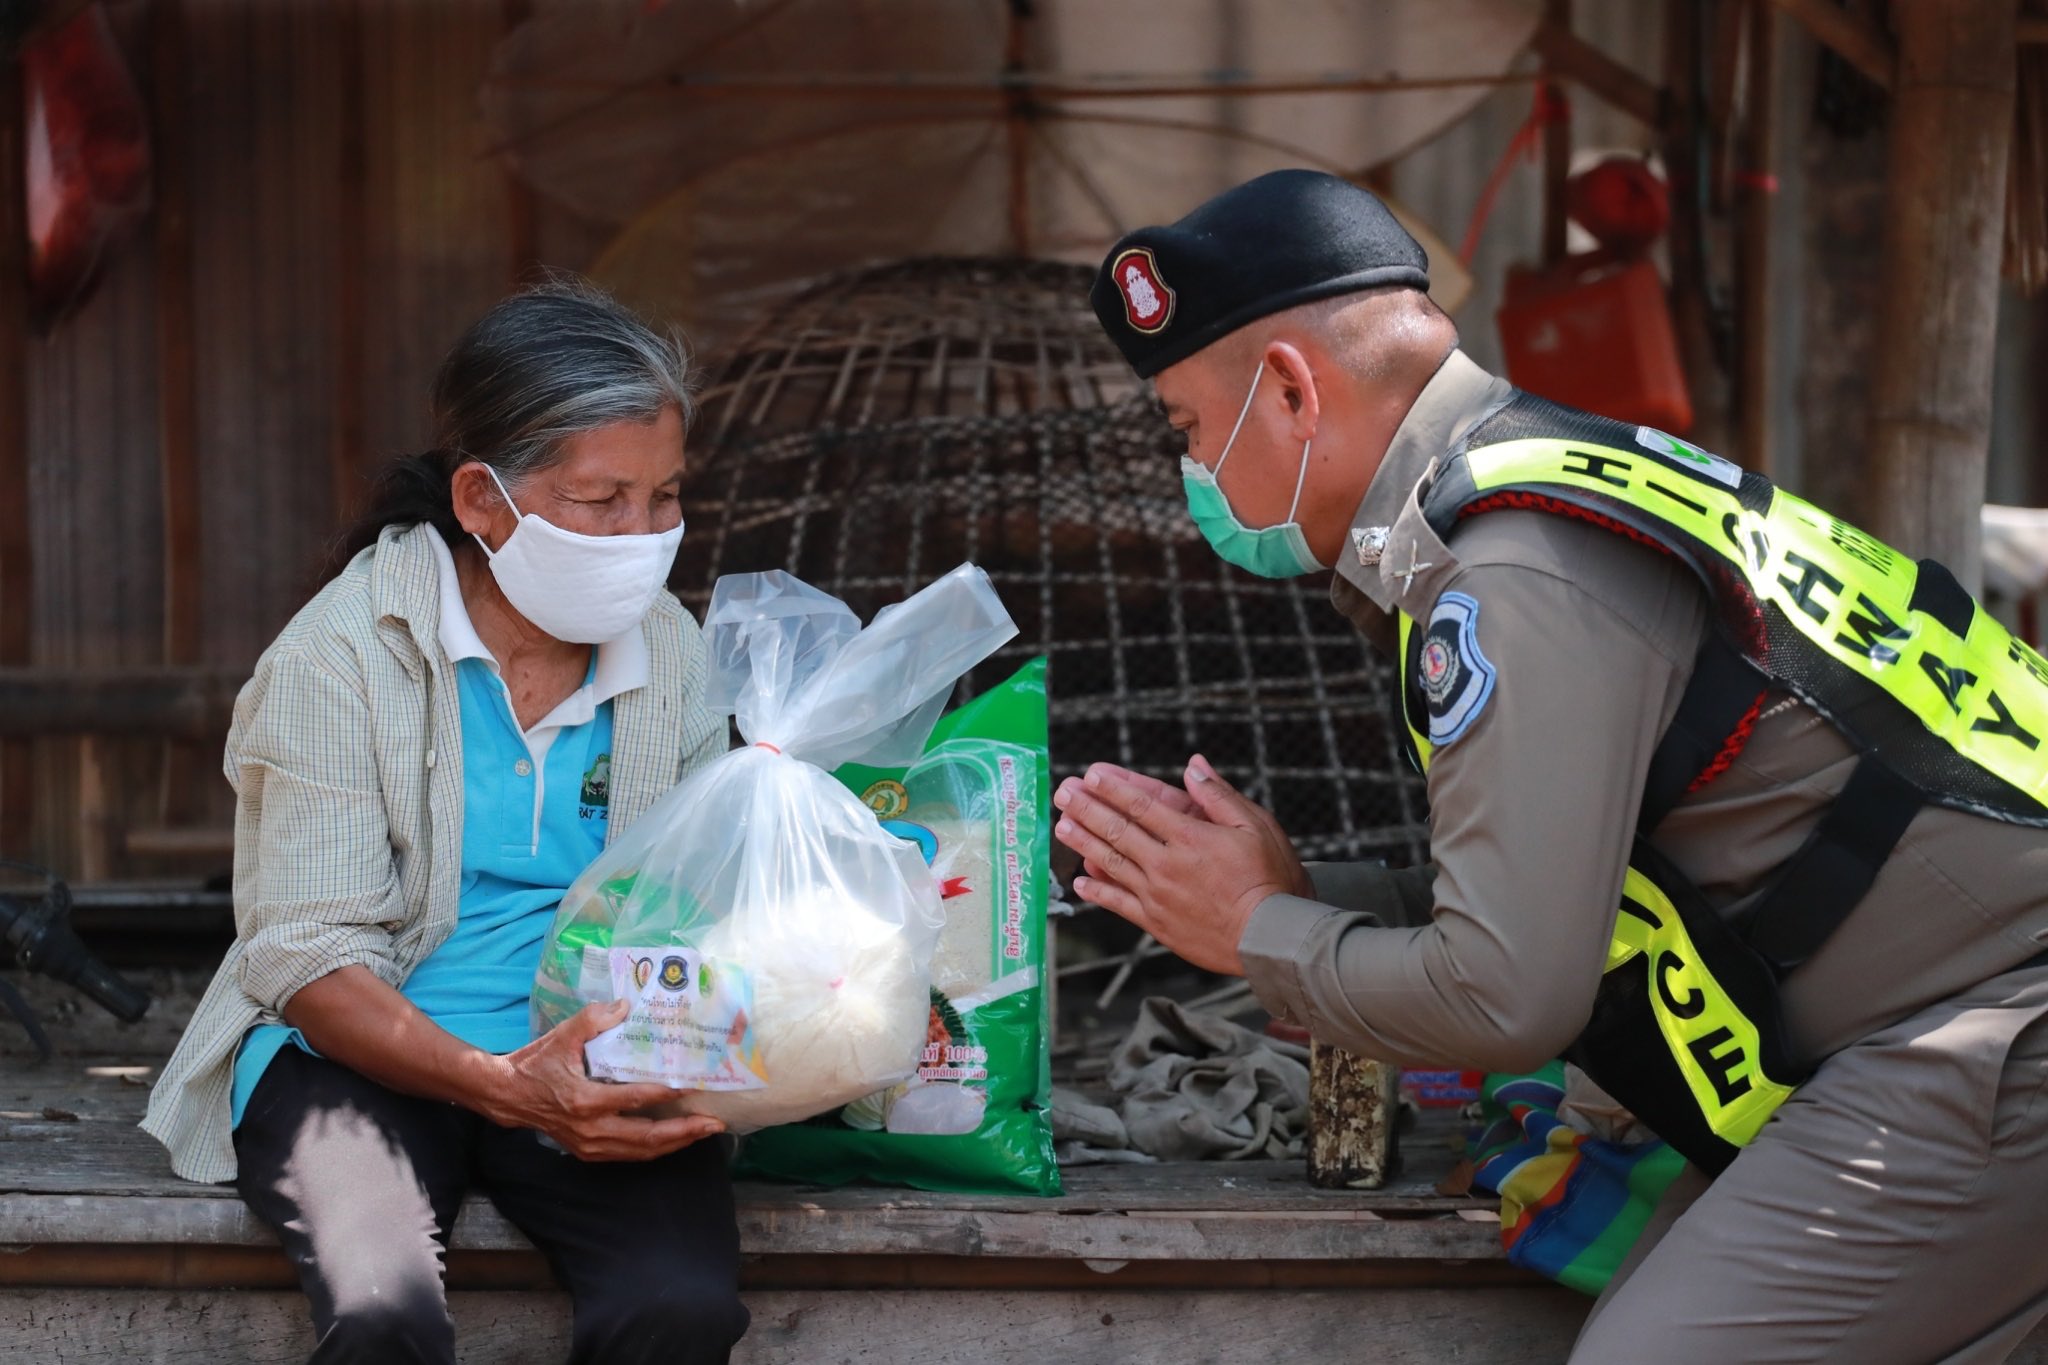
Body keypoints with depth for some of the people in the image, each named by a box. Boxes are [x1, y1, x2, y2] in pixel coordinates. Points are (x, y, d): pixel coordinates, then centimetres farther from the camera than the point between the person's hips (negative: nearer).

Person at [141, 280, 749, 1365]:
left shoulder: (667, 649, 6)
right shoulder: (339, 658, -8)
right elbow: (307, 955, -13)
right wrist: (502, 1086, -28)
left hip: (593, 1067, 3)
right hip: (365, 1058, -3)